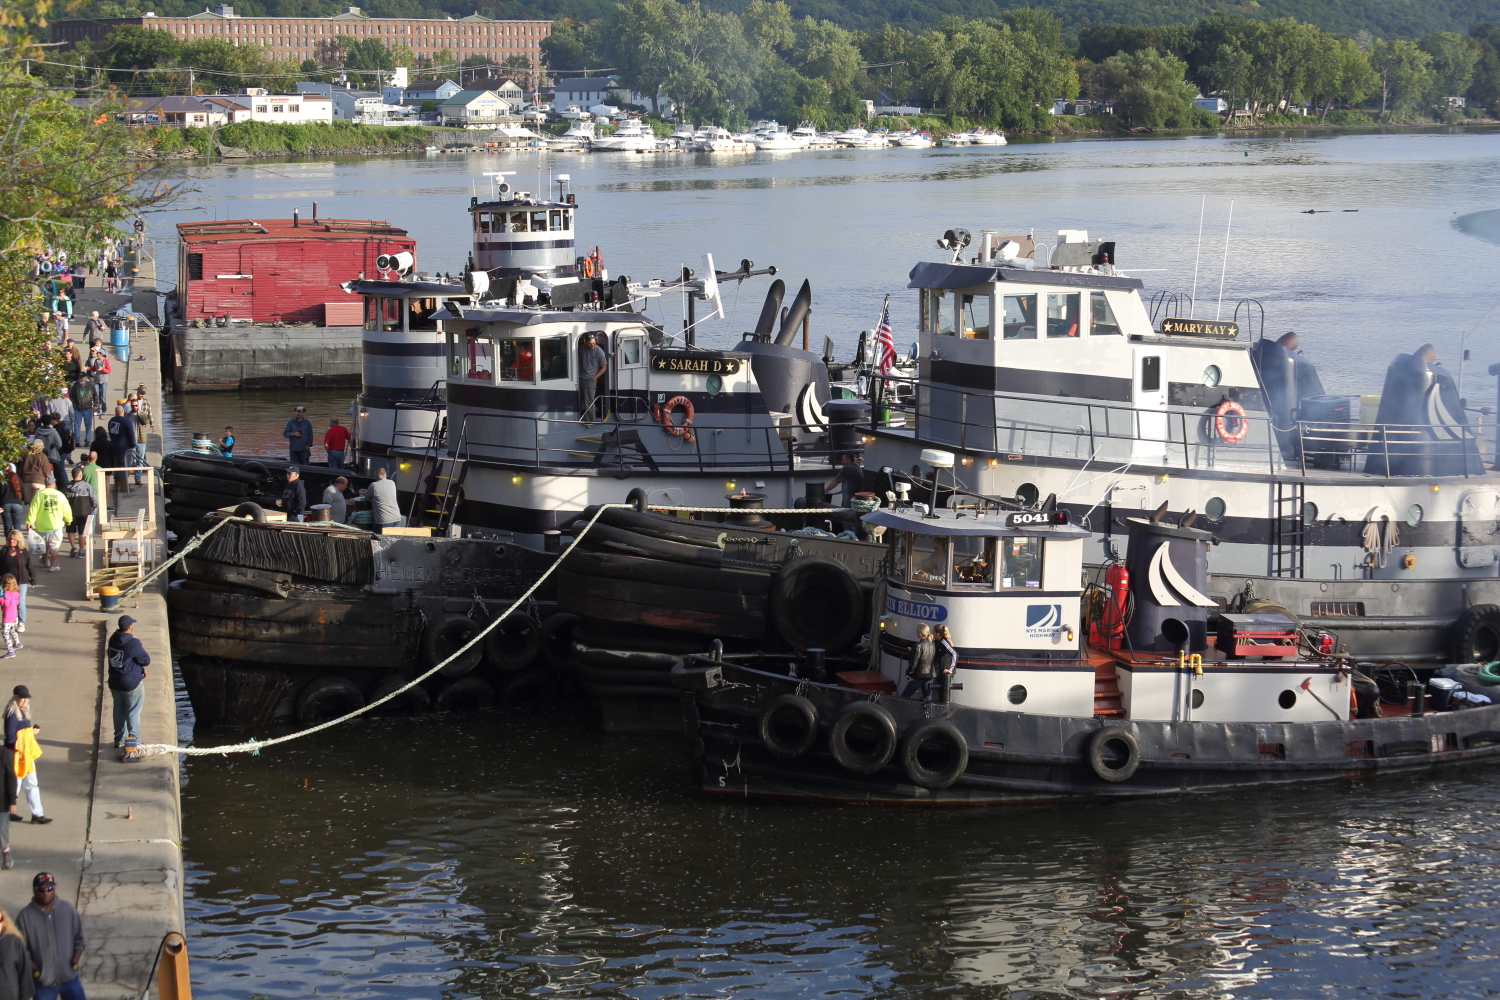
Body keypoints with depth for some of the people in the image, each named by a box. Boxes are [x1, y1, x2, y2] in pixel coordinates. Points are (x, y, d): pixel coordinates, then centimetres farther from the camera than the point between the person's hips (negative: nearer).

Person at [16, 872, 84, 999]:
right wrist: (33, 969, -17)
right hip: (43, 983, -2)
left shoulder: (68, 909, -4)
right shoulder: (25, 916, -12)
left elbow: (79, 939, 4)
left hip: (70, 979, 2)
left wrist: (75, 961, -8)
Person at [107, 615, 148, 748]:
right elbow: (146, 661, -16)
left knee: (119, 711, 17)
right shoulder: (133, 643, -23)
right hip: (132, 684, -6)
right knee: (133, 713, 6)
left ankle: (119, 740, 25)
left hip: (115, 683, 6)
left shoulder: (113, 640, -1)